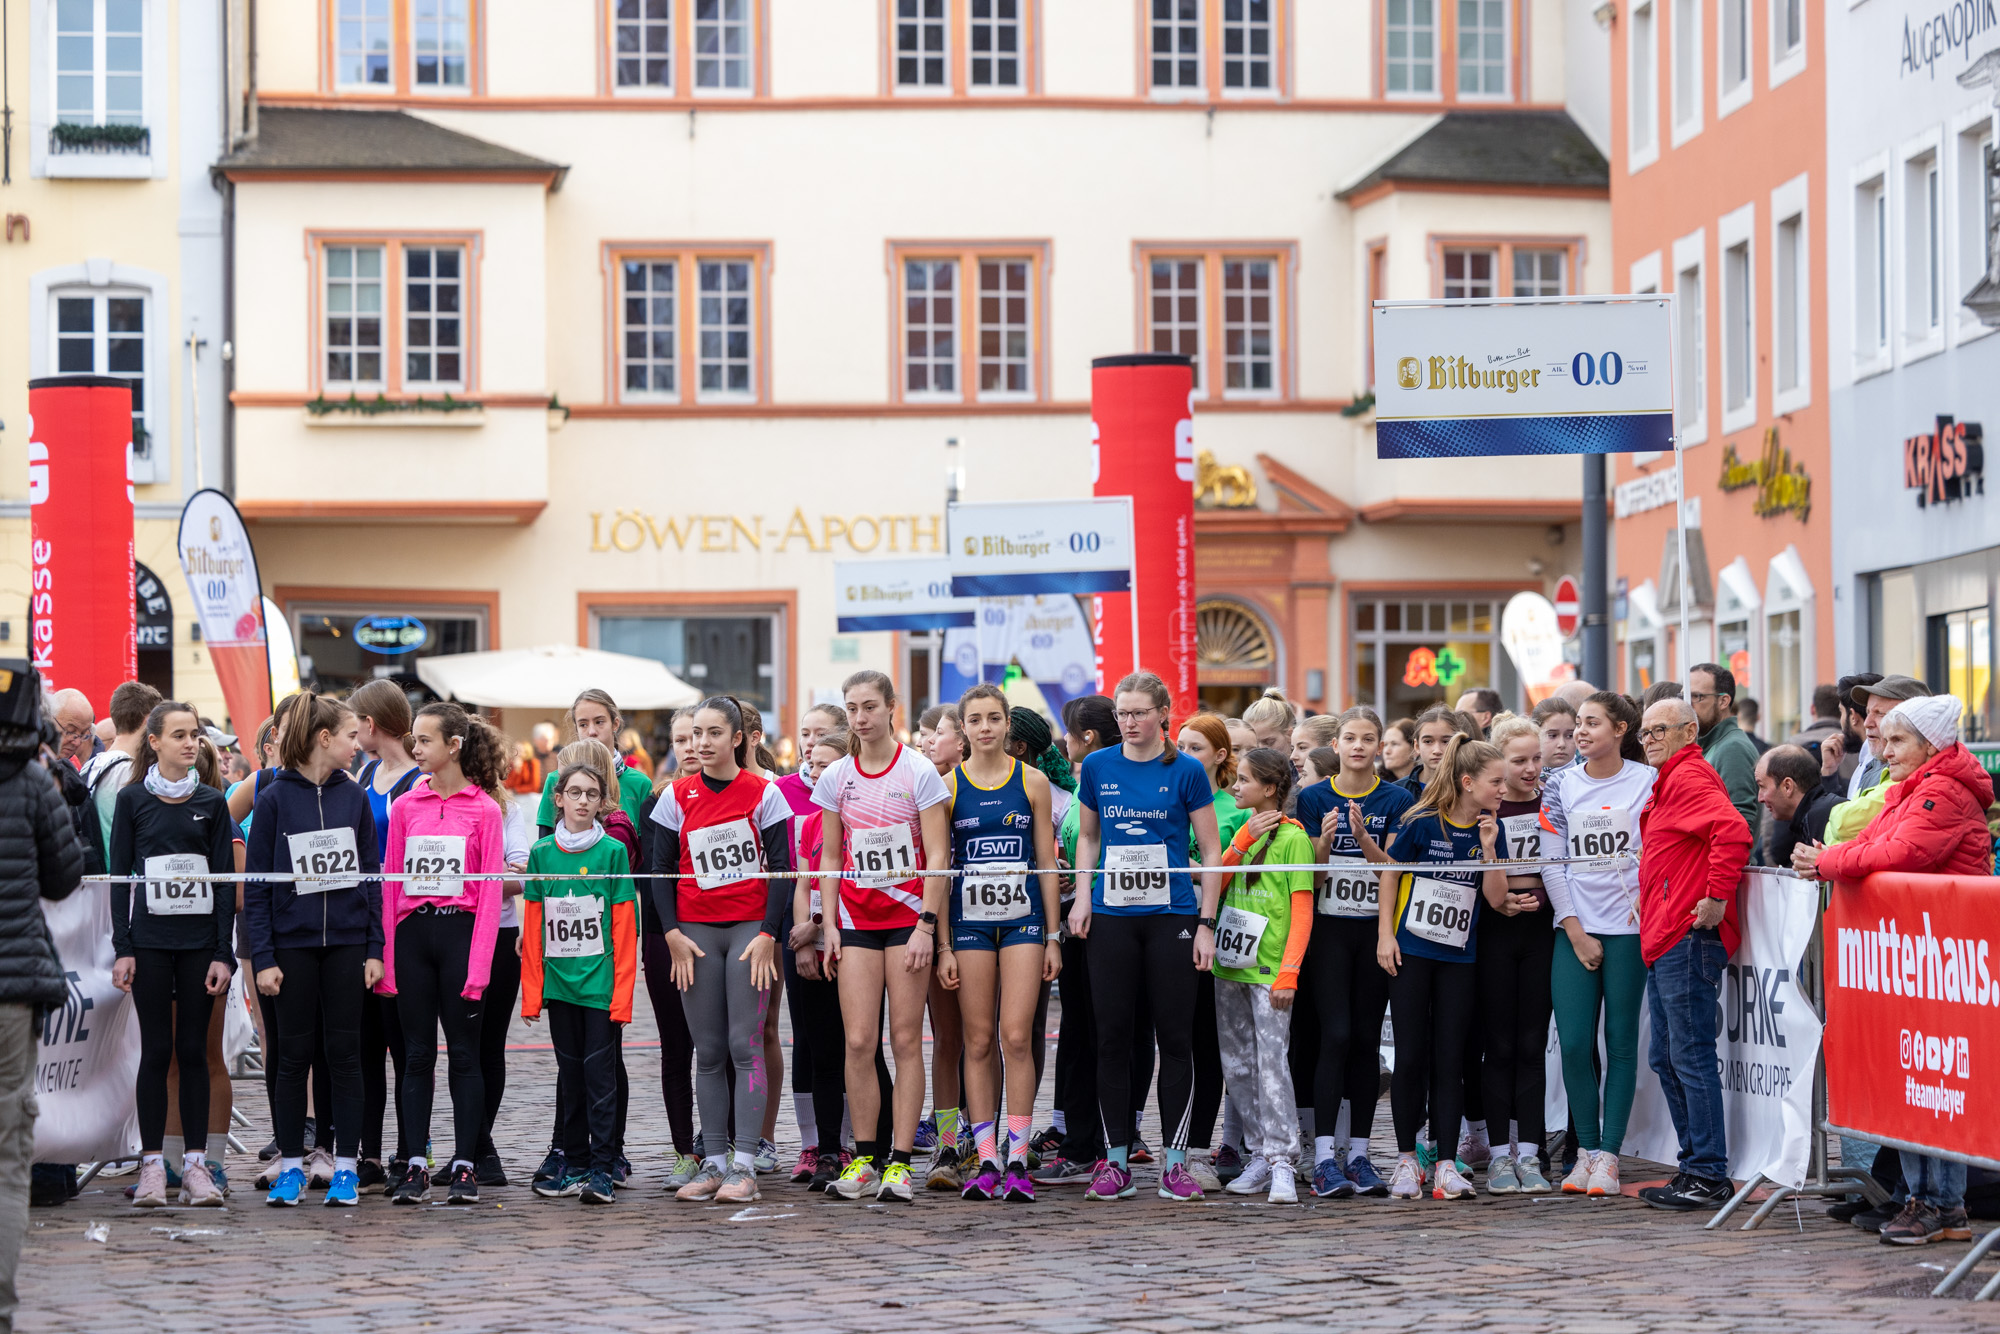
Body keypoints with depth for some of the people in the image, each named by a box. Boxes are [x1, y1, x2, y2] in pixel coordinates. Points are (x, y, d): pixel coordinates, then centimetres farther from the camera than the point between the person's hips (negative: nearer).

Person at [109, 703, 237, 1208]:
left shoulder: (212, 802, 6)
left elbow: (225, 881, 5)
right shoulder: (132, 800, 3)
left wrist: (224, 953, -3)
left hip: (200, 941, 1)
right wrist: (122, 949, -4)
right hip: (150, 939, -1)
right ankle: (152, 1165, 4)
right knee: (156, 1049, -1)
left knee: (194, 1049, 2)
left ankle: (196, 1164, 5)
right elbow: (119, 876, 3)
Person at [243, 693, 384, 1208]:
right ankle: (291, 1166, 10)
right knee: (293, 1054, 2)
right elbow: (256, 883, -2)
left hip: (346, 943, 2)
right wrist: (262, 957, -8)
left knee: (344, 1053, 3)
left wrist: (375, 948, 2)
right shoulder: (274, 798, -2)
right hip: (292, 943, -2)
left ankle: (345, 1166, 7)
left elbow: (370, 874, 9)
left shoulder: (354, 796, 7)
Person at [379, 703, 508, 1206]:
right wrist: (385, 957, 0)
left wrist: (479, 964, -11)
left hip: (460, 931, -3)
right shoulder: (404, 806, 8)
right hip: (412, 934, 3)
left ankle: (464, 1165, 6)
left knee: (464, 1052, 1)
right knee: (417, 1053, 4)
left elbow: (490, 891, -4)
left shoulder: (484, 810, -1)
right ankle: (415, 1165, 7)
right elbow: (390, 885, 8)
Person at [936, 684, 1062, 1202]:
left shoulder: (1032, 781, 4)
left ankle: (1017, 1160, -4)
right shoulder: (948, 785, 4)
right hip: (969, 921, 1)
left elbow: (1047, 862, 6)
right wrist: (943, 946, -1)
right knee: (978, 1042, 1)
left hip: (1022, 917, -1)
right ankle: (986, 1161, 6)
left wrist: (1053, 936, 2)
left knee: (1015, 1037, -9)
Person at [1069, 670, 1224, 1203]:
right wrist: (1083, 894, 5)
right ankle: (1115, 1160, 7)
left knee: (1175, 1037, -1)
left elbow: (1211, 852, 1)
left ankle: (1175, 1160, 4)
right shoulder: (1098, 768, 7)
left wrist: (1206, 923, -4)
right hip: (1112, 917, 2)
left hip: (1172, 916, -2)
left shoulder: (1185, 771, -1)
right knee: (1112, 1037, 2)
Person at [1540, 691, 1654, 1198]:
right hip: (1575, 927, 2)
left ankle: (1608, 1155, 3)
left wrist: (1642, 899, -13)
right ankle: (1586, 1151, 8)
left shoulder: (1648, 782, 1)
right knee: (1574, 1042, -4)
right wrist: (1575, 932, -2)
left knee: (1621, 1042, -1)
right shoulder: (1561, 786, 7)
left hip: (1628, 926, -2)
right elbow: (1552, 862, 5)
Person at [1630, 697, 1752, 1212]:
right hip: (1665, 941, 11)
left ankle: (1709, 1176, -7)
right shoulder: (1669, 782, 23)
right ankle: (1695, 1166, 17)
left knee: (1691, 1057, -9)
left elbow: (1733, 831, -26)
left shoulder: (1689, 776, -10)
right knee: (1667, 1059, 13)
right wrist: (1649, 901, 24)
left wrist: (1717, 898, -24)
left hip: (1688, 938, -11)